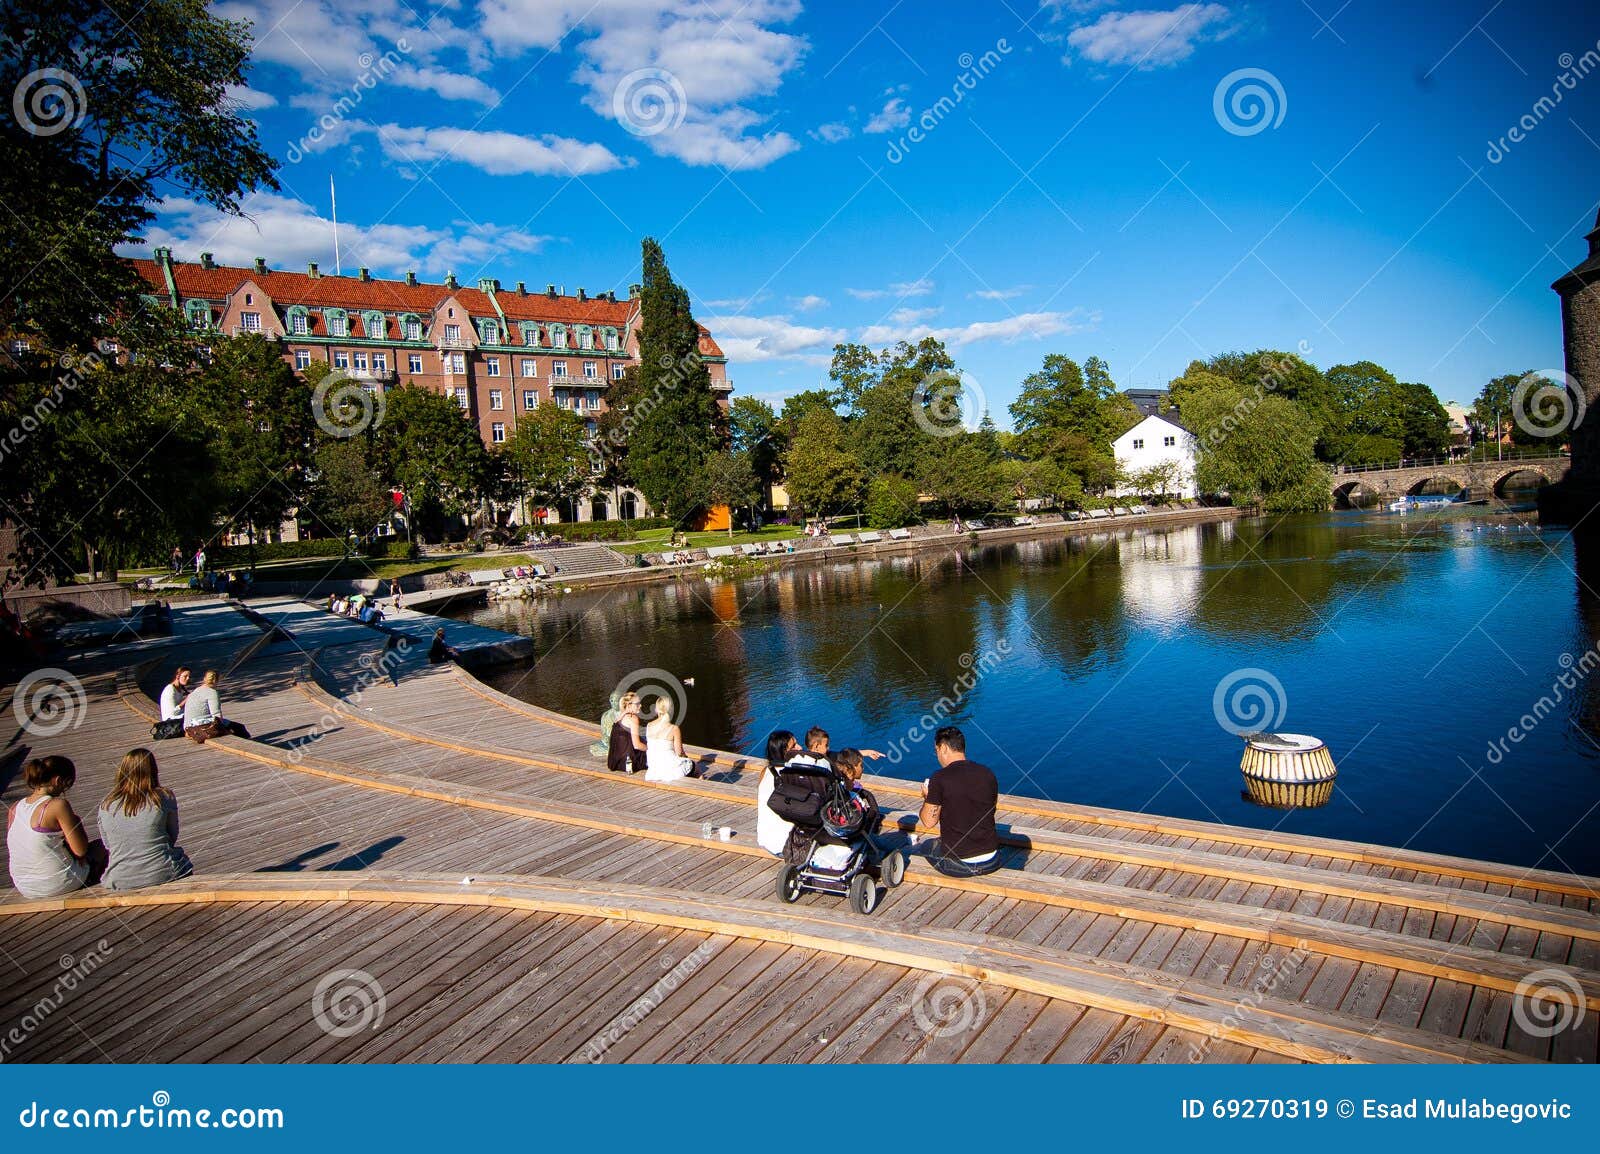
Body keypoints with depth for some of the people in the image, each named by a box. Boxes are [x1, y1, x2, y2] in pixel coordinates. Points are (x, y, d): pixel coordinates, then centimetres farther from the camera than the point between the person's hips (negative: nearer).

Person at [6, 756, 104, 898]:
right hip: (58, 885, -7)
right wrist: (76, 821, 1)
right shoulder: (58, 805, -19)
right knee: (102, 846, 19)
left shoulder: (15, 808, 0)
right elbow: (81, 850, -15)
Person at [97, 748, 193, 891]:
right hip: (162, 875, -3)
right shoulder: (164, 797, -11)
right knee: (182, 858, 30)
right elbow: (173, 837, 0)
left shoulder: (106, 806, -3)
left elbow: (107, 845, 8)